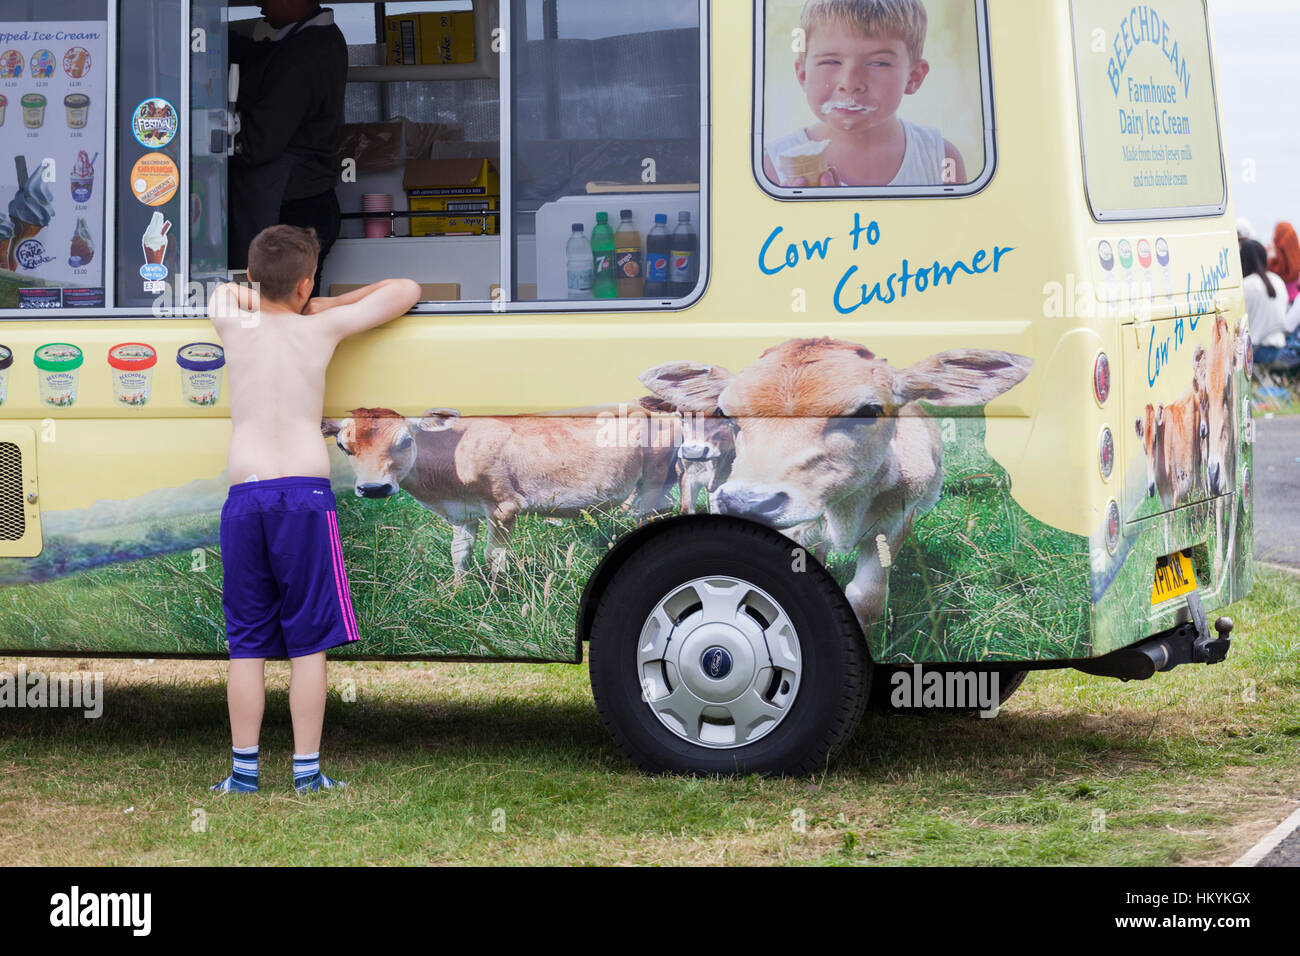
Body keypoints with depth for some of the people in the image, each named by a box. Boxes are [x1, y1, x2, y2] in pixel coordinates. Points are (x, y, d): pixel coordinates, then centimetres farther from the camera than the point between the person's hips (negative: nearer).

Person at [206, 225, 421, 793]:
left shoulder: (233, 325, 11)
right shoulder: (323, 328, 6)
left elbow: (222, 293, 38)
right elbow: (406, 291, 18)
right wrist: (331, 306, 24)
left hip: (244, 496, 2)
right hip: (305, 492, -2)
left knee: (247, 643, 6)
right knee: (308, 641, 1)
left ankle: (244, 770, 7)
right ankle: (307, 770, 1)